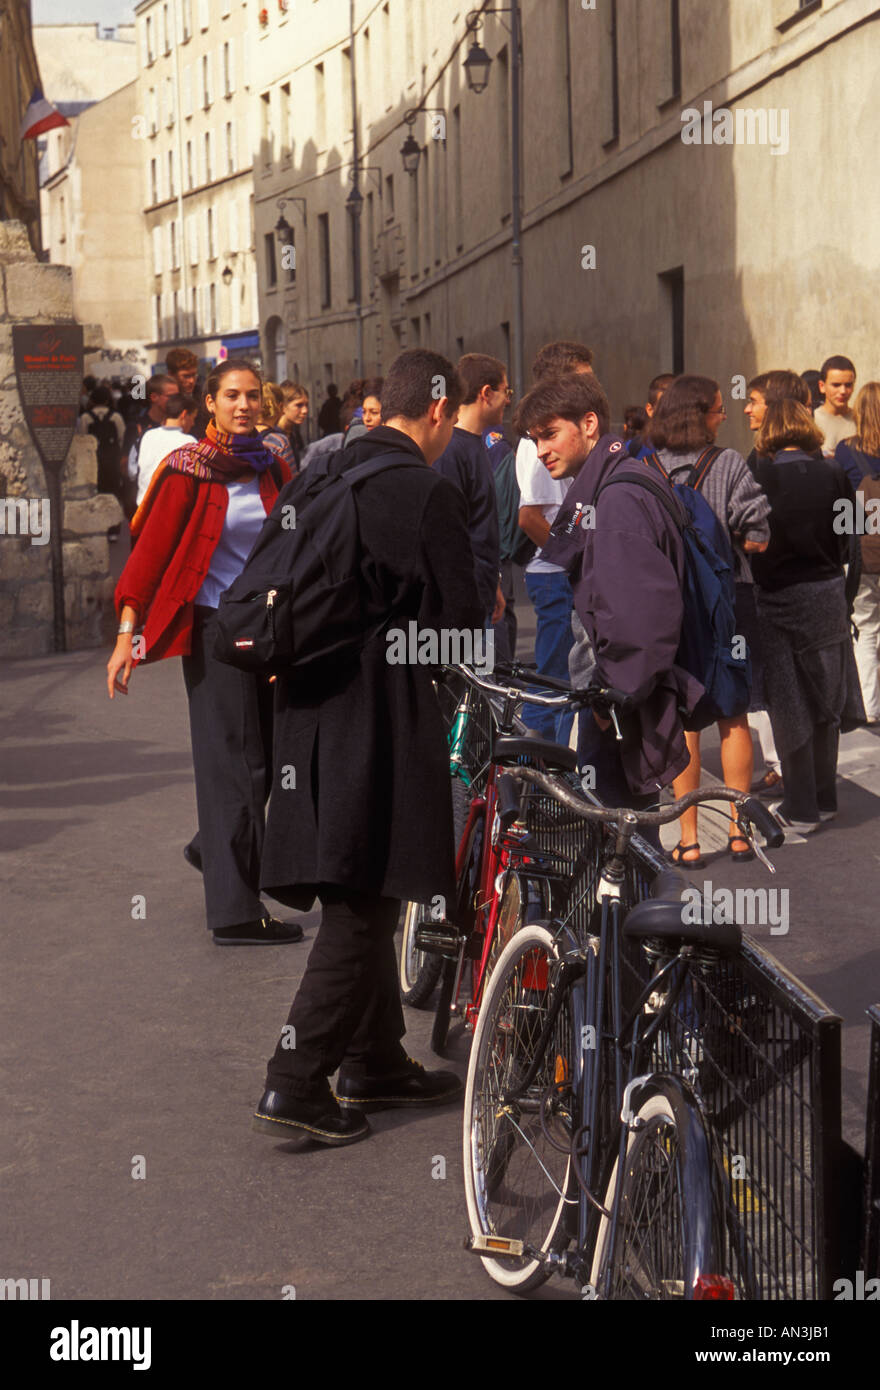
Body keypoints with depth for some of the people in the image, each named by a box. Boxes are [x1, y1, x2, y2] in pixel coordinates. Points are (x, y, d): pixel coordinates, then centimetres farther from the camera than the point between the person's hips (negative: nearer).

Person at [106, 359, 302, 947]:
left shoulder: (274, 470, 9)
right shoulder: (188, 469, -7)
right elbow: (151, 550, -8)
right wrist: (127, 635, -13)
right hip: (213, 627, -6)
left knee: (275, 758, 8)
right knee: (235, 761, -7)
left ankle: (218, 850, 35)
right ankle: (236, 913, -3)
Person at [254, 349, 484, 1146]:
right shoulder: (429, 492, -12)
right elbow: (458, 621, -11)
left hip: (310, 708, 8)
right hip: (384, 718, -8)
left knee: (360, 897, 18)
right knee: (363, 905, -4)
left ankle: (374, 1061, 29)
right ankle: (296, 1085, -5)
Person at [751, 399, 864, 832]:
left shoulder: (759, 476, -13)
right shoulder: (834, 475, -5)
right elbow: (846, 543, 1)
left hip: (777, 599, -3)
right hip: (827, 596, 3)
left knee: (788, 705, 5)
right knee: (825, 698, 16)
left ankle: (801, 807, 8)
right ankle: (824, 797, 24)